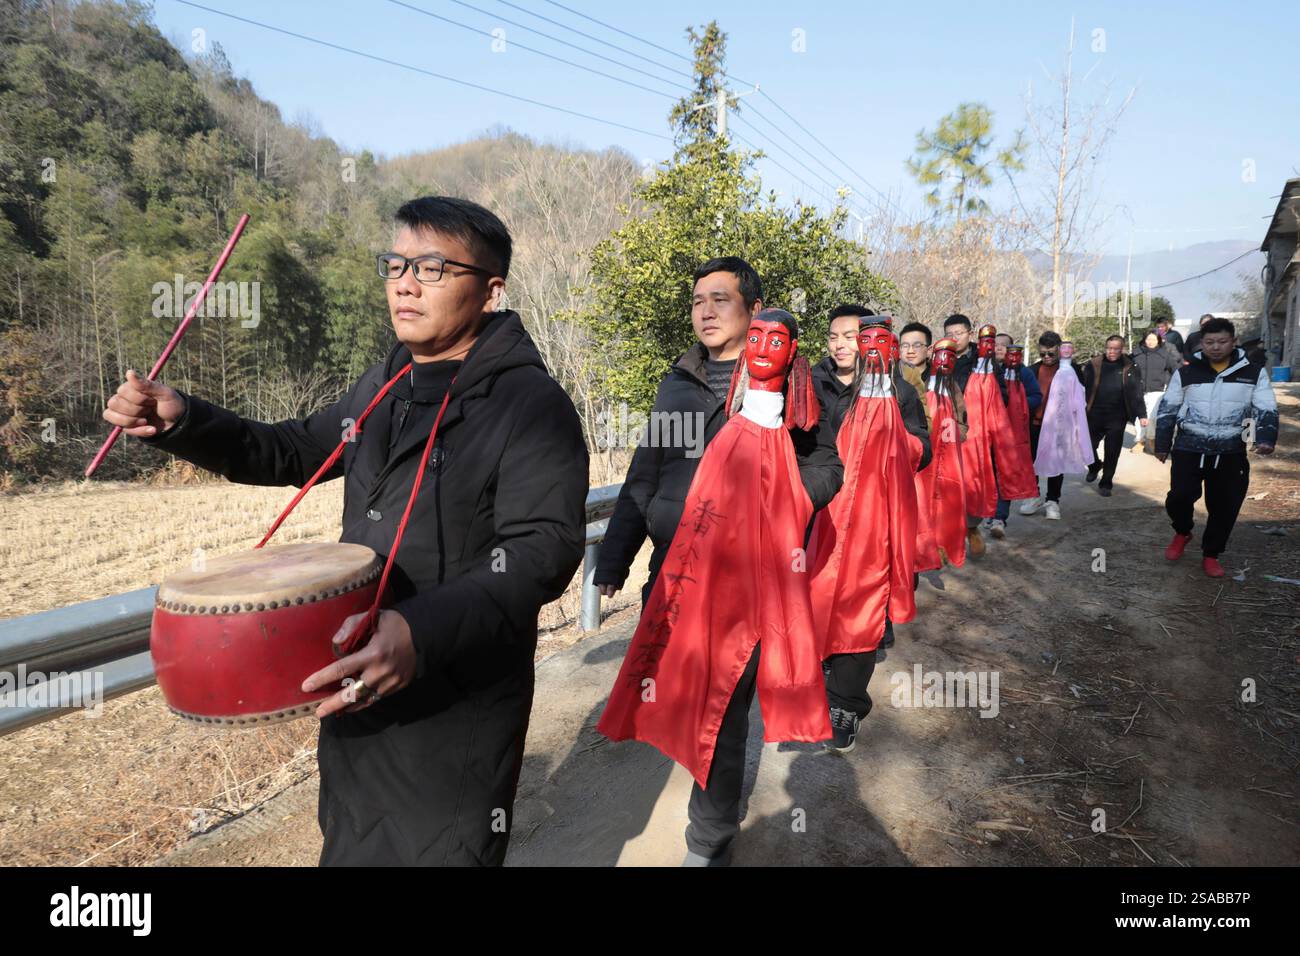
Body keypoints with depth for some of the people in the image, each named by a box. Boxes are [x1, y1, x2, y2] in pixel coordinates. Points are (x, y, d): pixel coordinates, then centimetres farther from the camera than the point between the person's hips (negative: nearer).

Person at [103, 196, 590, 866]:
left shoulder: (532, 403, -18)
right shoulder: (382, 385, 8)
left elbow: (544, 547, -26)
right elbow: (294, 451, 18)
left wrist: (424, 632, -40)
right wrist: (181, 423, 0)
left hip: (455, 713, -7)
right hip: (354, 685, 8)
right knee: (348, 847, 26)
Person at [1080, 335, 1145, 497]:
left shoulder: (1129, 367, 0)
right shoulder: (1093, 364, -3)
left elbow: (1136, 393, -2)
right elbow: (1083, 389, -3)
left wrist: (1141, 414, -9)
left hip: (1117, 418, 0)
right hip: (1094, 416, 0)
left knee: (1112, 453, 5)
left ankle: (1106, 484, 19)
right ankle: (1094, 467, 40)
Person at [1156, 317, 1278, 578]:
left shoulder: (1254, 373, 1)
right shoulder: (1186, 372, 0)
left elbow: (1267, 410, 0)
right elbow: (1167, 410, 6)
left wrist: (1265, 438, -18)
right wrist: (1162, 444, 4)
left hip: (1231, 453, 1)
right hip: (1189, 449, -1)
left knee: (1225, 507, 5)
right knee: (1179, 496, -13)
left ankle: (1211, 554, 25)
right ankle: (1182, 532, 19)